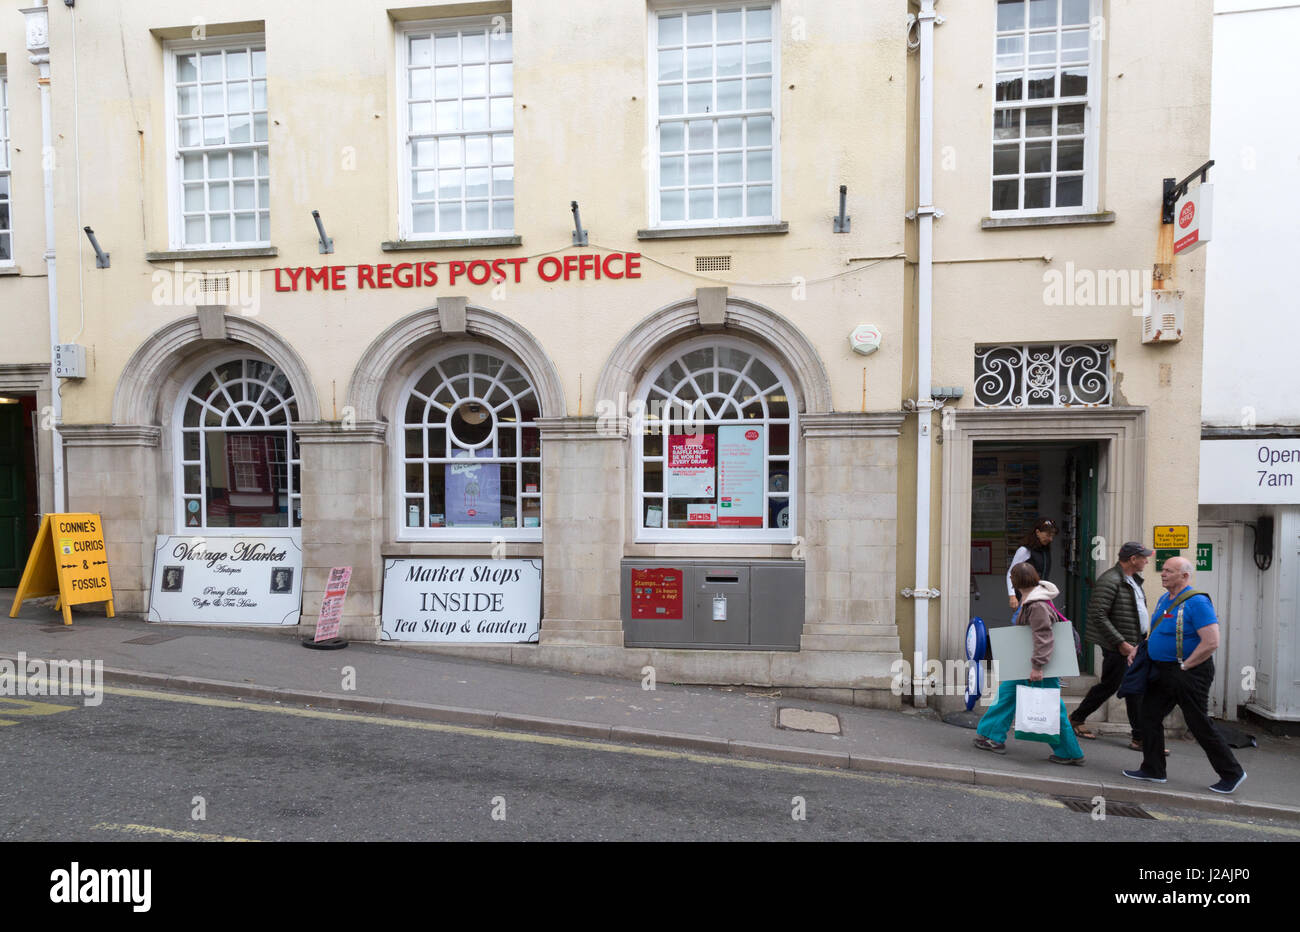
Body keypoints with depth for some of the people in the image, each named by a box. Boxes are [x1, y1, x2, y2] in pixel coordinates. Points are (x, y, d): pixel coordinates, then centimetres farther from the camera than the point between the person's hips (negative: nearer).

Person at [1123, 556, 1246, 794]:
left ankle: (1231, 773, 23)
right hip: (1162, 672, 9)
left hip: (1189, 674, -9)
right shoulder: (1164, 599, 10)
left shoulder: (1197, 602, -17)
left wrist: (1184, 667, -17)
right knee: (1150, 716, 8)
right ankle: (1153, 770, 18)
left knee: (1199, 725, 2)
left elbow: (1211, 642, -23)